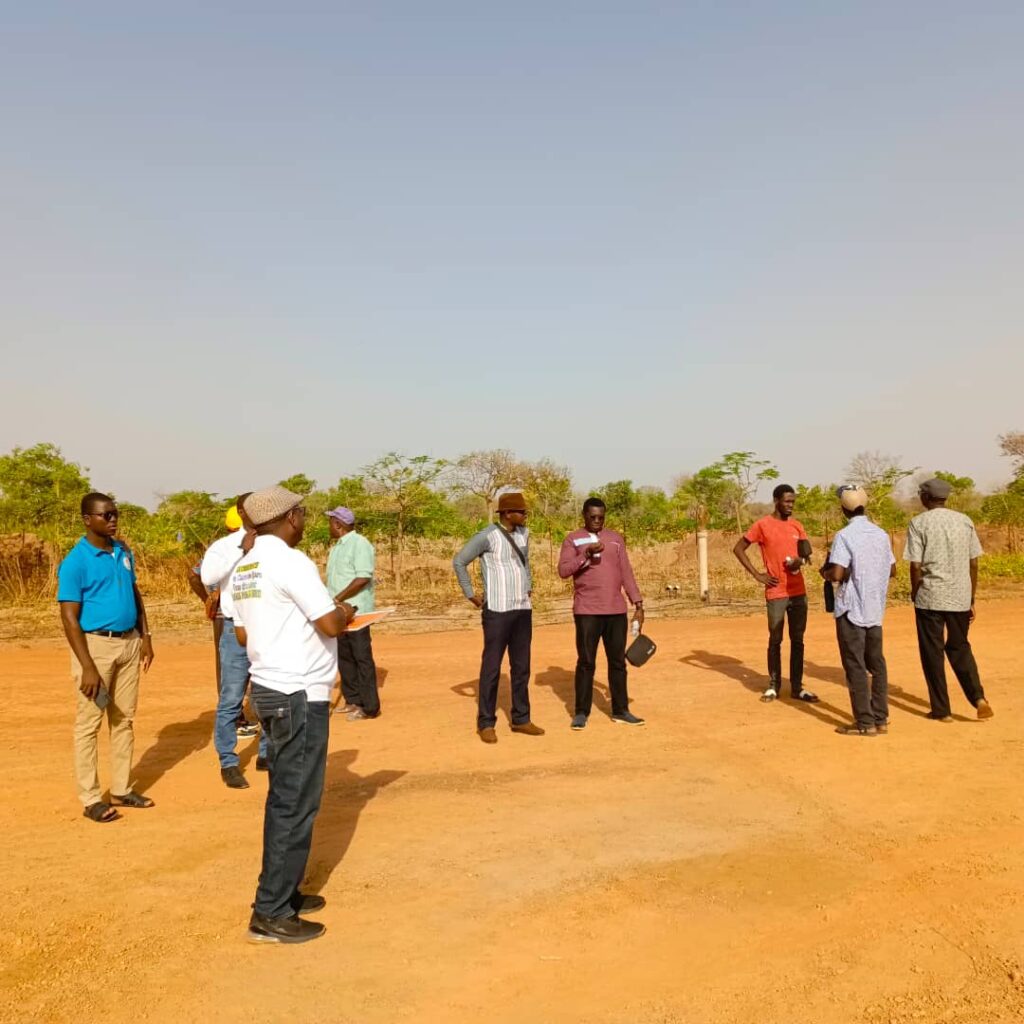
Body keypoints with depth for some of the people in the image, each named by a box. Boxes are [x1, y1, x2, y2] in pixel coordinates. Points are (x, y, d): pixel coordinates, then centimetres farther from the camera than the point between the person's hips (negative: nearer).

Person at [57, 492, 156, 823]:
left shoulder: (123, 551, 7)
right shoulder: (76, 561, -13)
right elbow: (69, 617, -15)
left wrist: (145, 637, 10)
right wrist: (87, 666, -19)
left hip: (128, 642, 7)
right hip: (96, 644, -6)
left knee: (124, 719, 13)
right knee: (89, 723, 3)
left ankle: (122, 789, 24)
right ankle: (91, 799, 13)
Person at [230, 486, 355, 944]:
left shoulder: (243, 568, 9)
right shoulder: (290, 562, -18)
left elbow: (243, 634, 15)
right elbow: (329, 624, -20)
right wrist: (344, 612, 0)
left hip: (269, 689, 9)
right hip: (300, 695, -9)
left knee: (284, 798, 18)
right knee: (296, 804, 0)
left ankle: (282, 892, 29)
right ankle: (270, 914, 8)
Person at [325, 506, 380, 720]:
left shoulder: (359, 544, -13)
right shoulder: (337, 546, 15)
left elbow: (363, 578, -21)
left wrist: (337, 599, -20)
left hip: (356, 612, -9)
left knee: (362, 658, -3)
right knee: (344, 658, 14)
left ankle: (369, 707, 4)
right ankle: (353, 701, 24)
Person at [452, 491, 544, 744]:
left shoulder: (523, 533, 10)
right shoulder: (487, 536, -12)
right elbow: (459, 561, -7)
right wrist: (470, 594, -7)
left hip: (523, 610, 7)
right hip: (497, 611, -7)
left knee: (521, 667, 11)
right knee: (491, 667, 0)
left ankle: (521, 719, 22)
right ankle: (486, 723, 10)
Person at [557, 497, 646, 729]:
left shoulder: (616, 538, 11)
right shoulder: (573, 539, 2)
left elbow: (626, 572, 10)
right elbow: (563, 570, -9)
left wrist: (638, 604, 5)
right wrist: (587, 555, -21)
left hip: (616, 610, 3)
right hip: (587, 611, -3)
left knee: (618, 661, 8)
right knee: (586, 662, 2)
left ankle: (620, 710, 18)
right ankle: (581, 712, 12)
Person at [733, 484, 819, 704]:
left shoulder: (797, 525, 8)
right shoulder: (763, 524, -7)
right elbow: (738, 549, -4)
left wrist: (800, 559, -7)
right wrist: (757, 575, -8)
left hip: (799, 592, 5)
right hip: (776, 593, -4)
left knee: (797, 640, 8)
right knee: (775, 640, 5)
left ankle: (797, 687, 17)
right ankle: (774, 686, 17)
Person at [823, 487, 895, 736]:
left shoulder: (844, 536, -15)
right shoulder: (881, 534, 6)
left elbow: (837, 574, -22)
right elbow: (892, 570, 13)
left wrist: (825, 572, -2)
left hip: (851, 610, -6)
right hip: (875, 610, 7)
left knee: (855, 667, 0)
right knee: (877, 664, 14)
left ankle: (865, 723, 4)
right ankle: (880, 719, 19)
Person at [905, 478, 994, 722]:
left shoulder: (919, 523, -7)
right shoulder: (965, 521, 5)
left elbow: (916, 566, -11)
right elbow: (973, 564, 5)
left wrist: (914, 593, 5)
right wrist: (971, 600, 13)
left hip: (930, 598, -4)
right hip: (960, 597, 4)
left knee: (932, 653, 7)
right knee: (959, 647, 19)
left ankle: (941, 710, 12)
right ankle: (978, 698, 4)